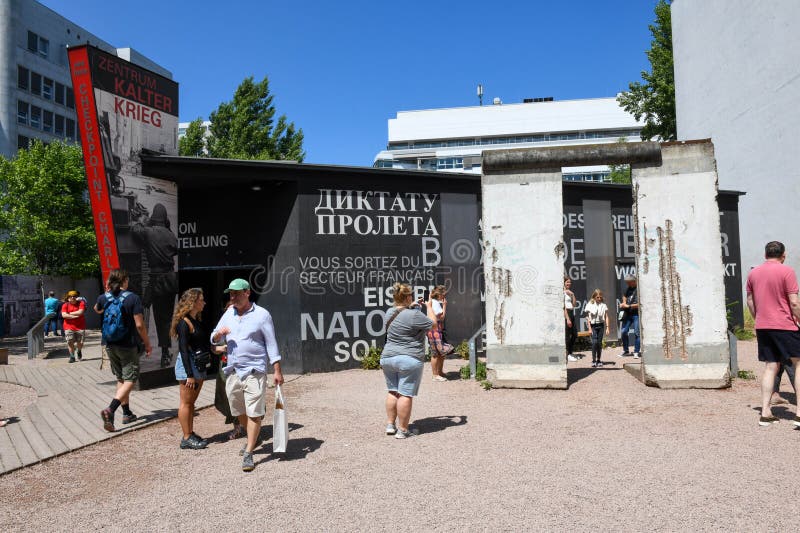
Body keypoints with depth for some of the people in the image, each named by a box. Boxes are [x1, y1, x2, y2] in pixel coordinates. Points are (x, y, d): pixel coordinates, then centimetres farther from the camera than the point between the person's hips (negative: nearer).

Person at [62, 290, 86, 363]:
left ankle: (79, 351, 34)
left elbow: (80, 312, -14)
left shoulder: (81, 303, 1)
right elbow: (64, 315, -9)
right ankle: (72, 356, 4)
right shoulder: (65, 305, 4)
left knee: (80, 342, 2)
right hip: (69, 327, 1)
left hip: (80, 326, -1)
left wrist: (70, 313, -6)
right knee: (70, 342, -8)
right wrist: (75, 316, -15)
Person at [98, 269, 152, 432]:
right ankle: (110, 410, -19)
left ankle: (126, 413, 22)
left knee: (121, 379, 17)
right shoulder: (133, 298, -14)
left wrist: (108, 291, 23)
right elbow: (139, 325, -16)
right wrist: (148, 344, -6)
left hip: (110, 346, 6)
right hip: (128, 346, -6)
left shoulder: (104, 298, 1)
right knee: (130, 380, 0)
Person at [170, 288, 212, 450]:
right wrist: (189, 375, -21)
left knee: (191, 402, 15)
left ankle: (191, 434, 23)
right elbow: (183, 349, -19)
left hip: (199, 366, 9)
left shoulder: (196, 320, 11)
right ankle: (186, 438, 7)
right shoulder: (184, 322, -16)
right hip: (187, 365, -9)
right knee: (186, 403, 0)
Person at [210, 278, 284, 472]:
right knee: (240, 413, 16)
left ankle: (248, 454, 1)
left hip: (254, 371, -6)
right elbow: (214, 339, 14)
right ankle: (254, 437, 39)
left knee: (254, 413, -6)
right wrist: (218, 334, -11)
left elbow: (271, 344, -5)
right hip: (232, 371, 6)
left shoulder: (262, 314, -6)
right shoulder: (229, 314, 10)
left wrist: (277, 371, -9)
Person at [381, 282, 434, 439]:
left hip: (387, 358, 7)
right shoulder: (414, 315, -15)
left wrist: (412, 306, 26)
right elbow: (433, 325, -3)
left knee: (393, 391, 17)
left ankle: (390, 425, 22)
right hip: (409, 360, -7)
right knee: (406, 394, -1)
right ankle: (402, 430, 4)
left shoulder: (389, 312, 7)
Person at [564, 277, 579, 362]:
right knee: (567, 335, -5)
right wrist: (567, 318, -20)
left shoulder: (569, 292, 17)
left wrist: (572, 294, -1)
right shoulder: (562, 293, -9)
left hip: (571, 313, 9)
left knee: (575, 335, 13)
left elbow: (574, 304, 10)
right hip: (566, 314, -9)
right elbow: (563, 306, -15)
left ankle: (571, 353, 24)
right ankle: (567, 355, 2)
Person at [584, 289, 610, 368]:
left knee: (599, 342, 4)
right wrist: (589, 328, -7)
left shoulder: (603, 305, 3)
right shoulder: (590, 305, -1)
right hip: (593, 325, -2)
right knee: (594, 342, -12)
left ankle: (599, 360, 13)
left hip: (600, 325, 2)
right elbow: (588, 317, -1)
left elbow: (606, 317, 5)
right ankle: (593, 361, -7)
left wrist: (607, 327, 0)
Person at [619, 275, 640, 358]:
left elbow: (639, 304, -18)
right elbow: (624, 296, 32)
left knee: (636, 333, -3)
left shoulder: (639, 290, -11)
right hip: (628, 313, 7)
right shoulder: (629, 288, 13)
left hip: (636, 314, -7)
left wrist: (628, 306, -14)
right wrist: (624, 303, 12)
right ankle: (625, 350, 16)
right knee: (623, 332, 4)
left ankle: (636, 352, 8)